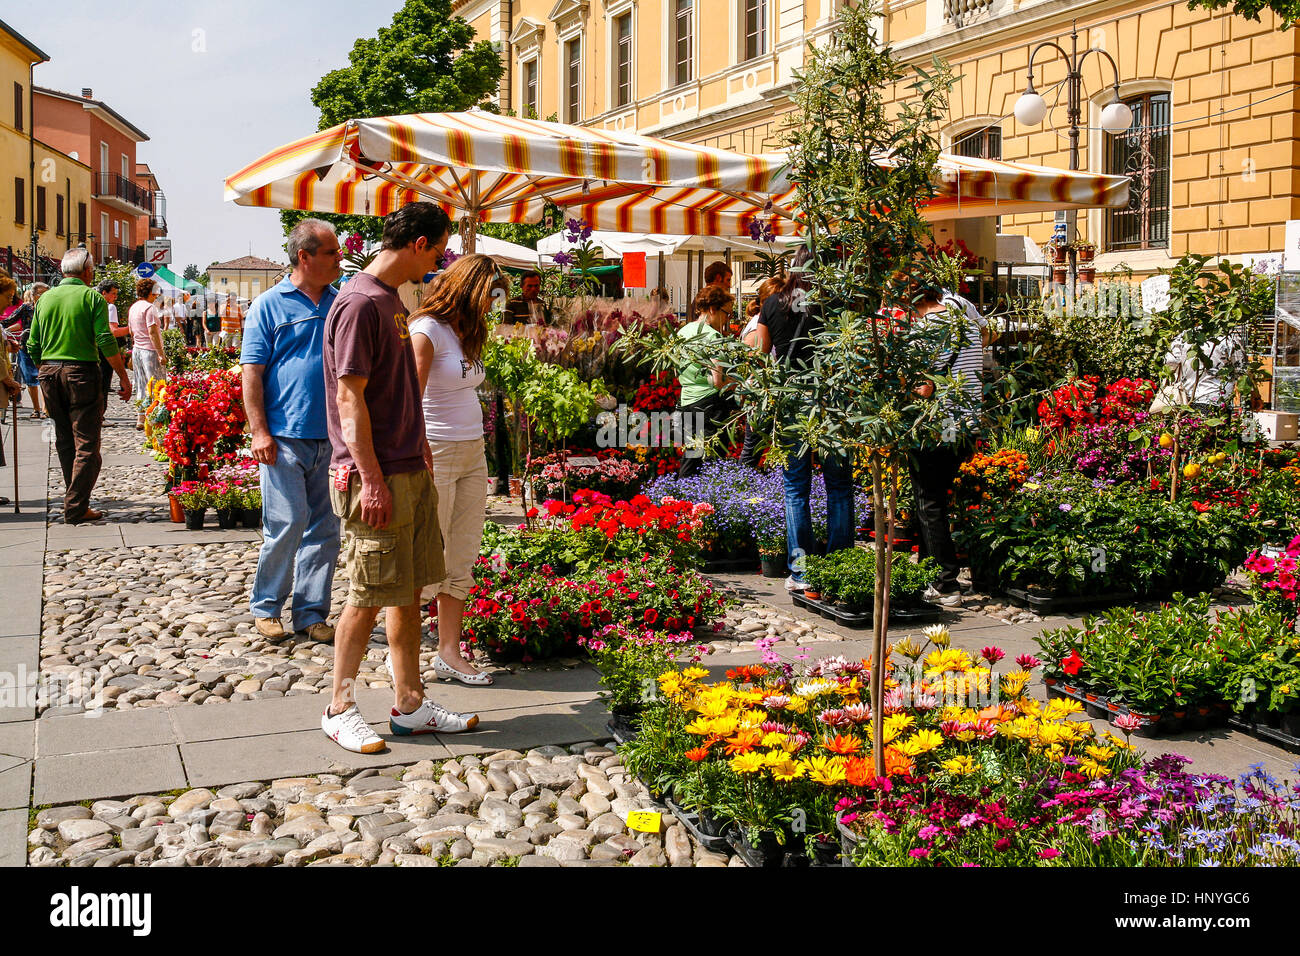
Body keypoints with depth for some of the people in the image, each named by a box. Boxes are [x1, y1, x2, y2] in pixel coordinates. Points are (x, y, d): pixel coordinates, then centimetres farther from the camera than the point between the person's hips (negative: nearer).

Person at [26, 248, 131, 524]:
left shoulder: (45, 298, 11)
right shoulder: (92, 297, -4)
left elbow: (33, 346, 11)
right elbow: (105, 341, -12)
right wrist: (123, 377, -7)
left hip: (49, 373, 6)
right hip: (81, 371, -6)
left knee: (65, 442, 15)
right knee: (86, 444, -2)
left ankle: (75, 499, 20)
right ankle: (76, 508, -4)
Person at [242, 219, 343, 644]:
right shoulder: (269, 305, 0)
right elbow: (252, 373, -3)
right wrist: (259, 431, -10)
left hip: (331, 438, 5)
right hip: (285, 437, -5)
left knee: (325, 529, 6)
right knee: (287, 523, -7)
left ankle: (311, 611, 15)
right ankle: (265, 607, 11)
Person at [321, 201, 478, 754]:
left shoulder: (391, 300, 15)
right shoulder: (360, 303, -14)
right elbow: (350, 399, -18)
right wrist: (372, 479, -20)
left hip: (411, 471, 9)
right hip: (376, 477, -9)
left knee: (409, 591, 12)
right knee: (369, 598, -1)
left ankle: (410, 705, 21)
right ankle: (340, 709, 13)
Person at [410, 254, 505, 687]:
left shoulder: (466, 332, 16)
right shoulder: (427, 331, -10)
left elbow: (465, 394, 11)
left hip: (472, 455, 8)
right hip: (435, 453, -8)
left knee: (462, 560, 8)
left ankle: (449, 651, 13)